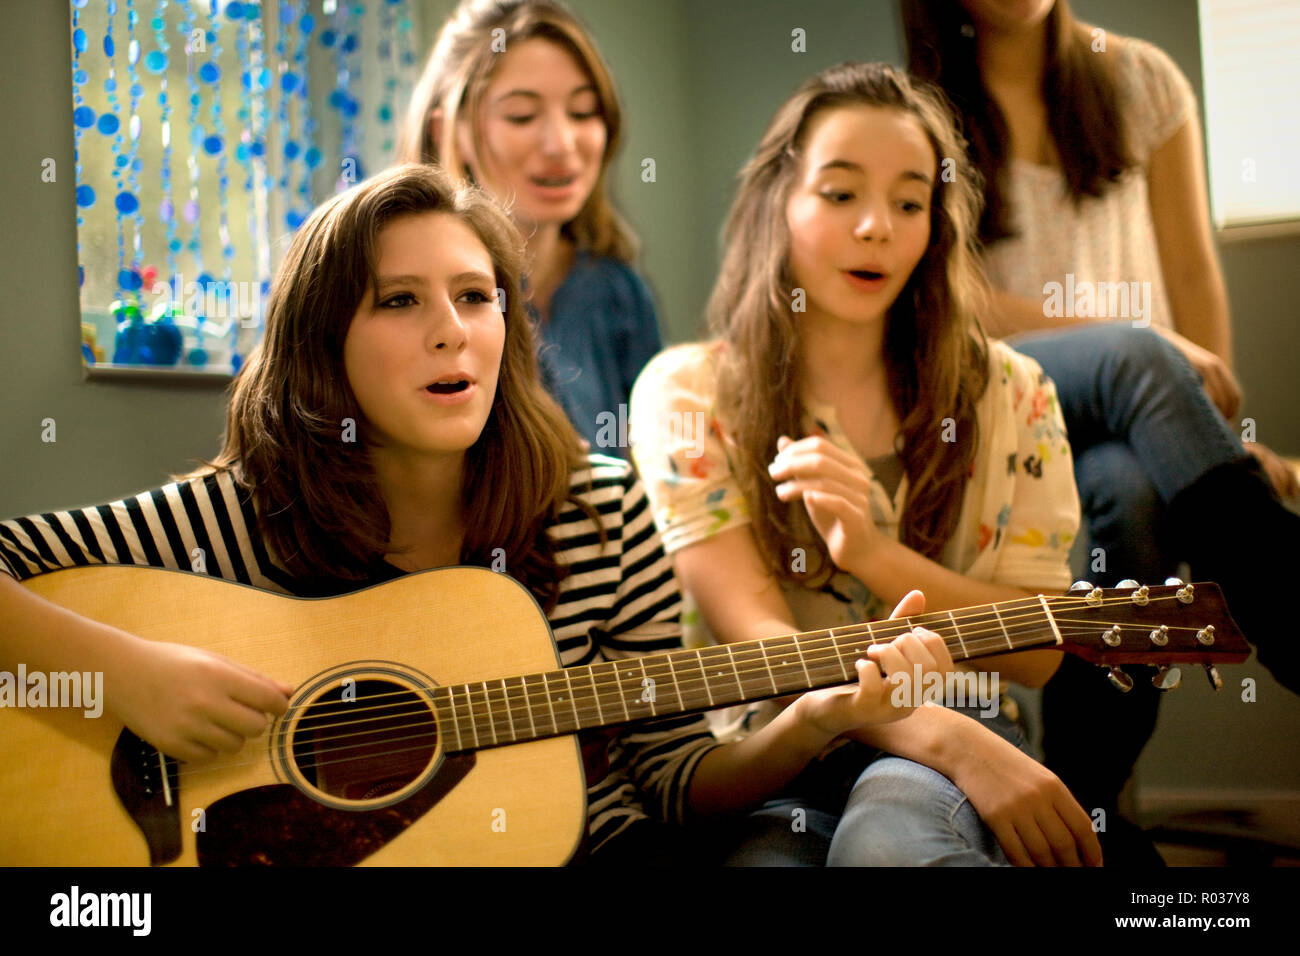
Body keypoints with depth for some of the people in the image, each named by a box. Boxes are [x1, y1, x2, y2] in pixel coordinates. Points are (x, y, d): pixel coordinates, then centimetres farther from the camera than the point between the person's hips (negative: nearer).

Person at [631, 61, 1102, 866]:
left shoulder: (1008, 395, 7)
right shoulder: (687, 394, 1)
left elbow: (1037, 654, 3)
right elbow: (755, 636, -9)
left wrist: (873, 554, -15)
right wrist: (950, 740, -25)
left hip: (961, 734, 0)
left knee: (890, 832, -36)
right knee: (771, 853, -35)